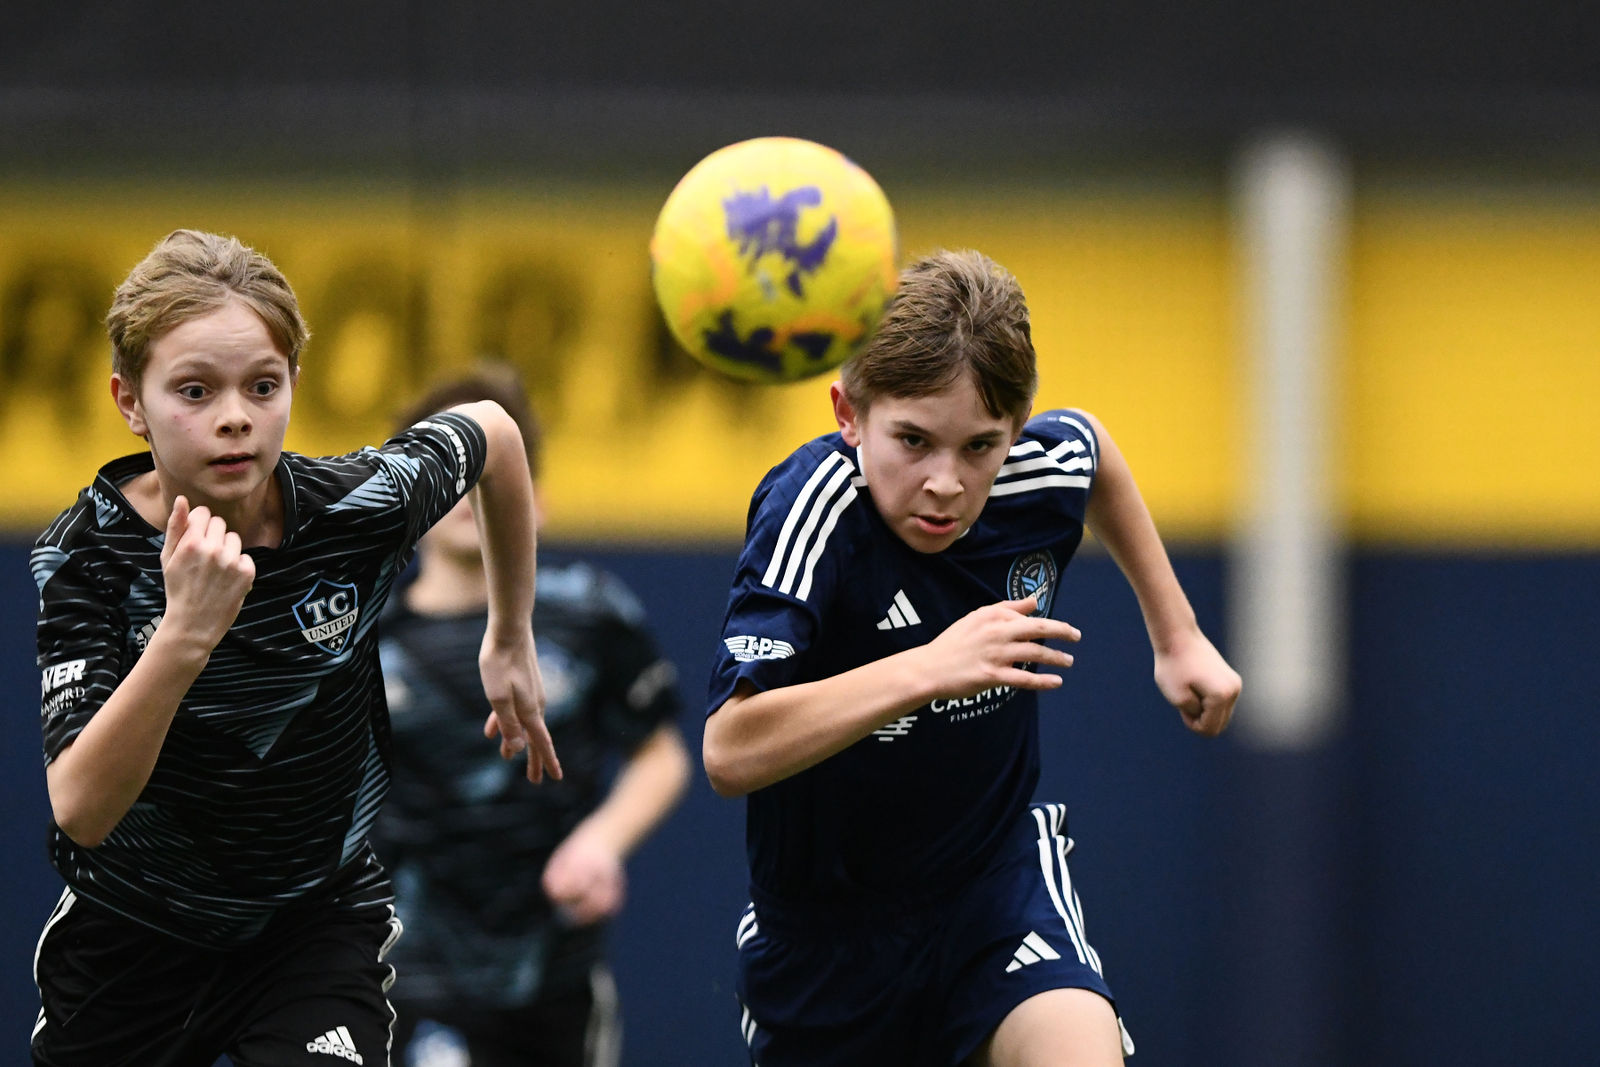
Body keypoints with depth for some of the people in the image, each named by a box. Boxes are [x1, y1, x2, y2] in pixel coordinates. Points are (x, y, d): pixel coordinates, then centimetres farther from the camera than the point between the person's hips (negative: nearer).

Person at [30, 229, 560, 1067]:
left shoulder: (358, 509, -15)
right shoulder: (79, 559, -21)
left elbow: (490, 432, 9)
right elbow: (79, 811, -33)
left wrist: (510, 645, 15)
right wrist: (184, 634, -45)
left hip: (319, 922, 0)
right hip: (130, 930, 0)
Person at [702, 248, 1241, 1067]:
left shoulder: (1044, 471, -14)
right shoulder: (810, 509, -30)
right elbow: (731, 753, -41)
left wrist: (1176, 635, 15)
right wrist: (927, 670, -48)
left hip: (999, 873, 2)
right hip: (825, 924, -2)